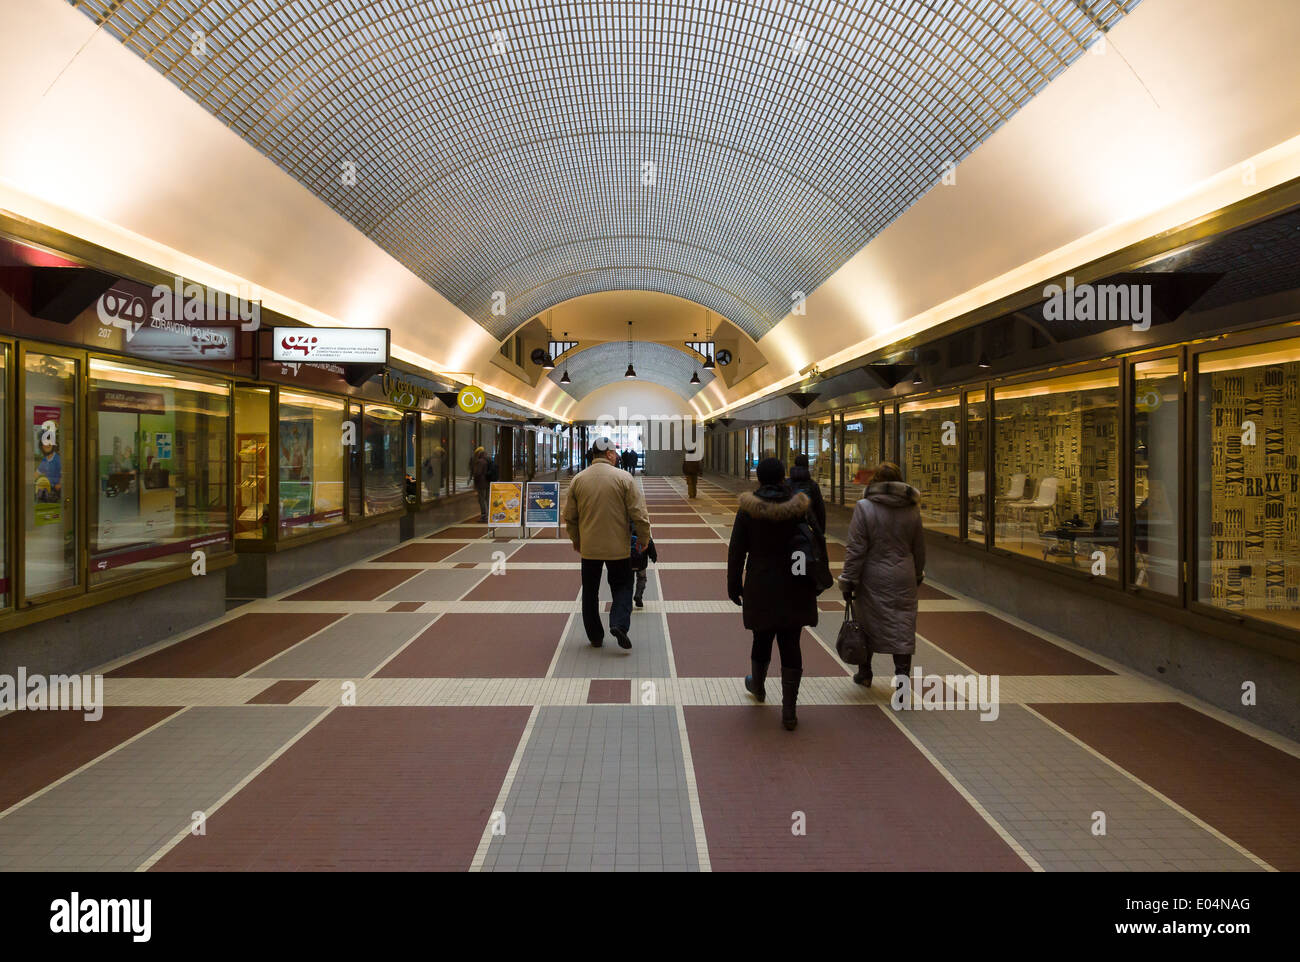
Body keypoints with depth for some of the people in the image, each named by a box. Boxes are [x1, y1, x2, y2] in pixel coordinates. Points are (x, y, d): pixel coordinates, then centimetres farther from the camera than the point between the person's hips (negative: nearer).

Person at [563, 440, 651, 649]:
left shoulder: (578, 479, 1)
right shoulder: (623, 478, -9)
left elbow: (569, 517, 7)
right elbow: (639, 514, -10)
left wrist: (576, 540, 20)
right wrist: (644, 539, 4)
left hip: (588, 547, 3)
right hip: (618, 546, -2)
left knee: (590, 591, 14)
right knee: (622, 586, 11)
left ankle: (595, 636, 19)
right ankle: (619, 623, -10)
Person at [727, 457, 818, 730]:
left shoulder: (747, 511, -7)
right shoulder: (799, 508, -5)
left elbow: (736, 552, -3)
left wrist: (734, 586, 6)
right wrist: (815, 582, 11)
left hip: (760, 588, 0)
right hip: (794, 590, 0)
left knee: (762, 637, 19)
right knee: (790, 645, 4)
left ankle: (757, 687, 44)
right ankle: (789, 710, 4)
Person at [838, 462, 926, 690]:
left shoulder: (864, 508, -11)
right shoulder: (912, 509, 1)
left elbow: (855, 549, -12)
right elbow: (919, 548, 10)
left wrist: (848, 581, -6)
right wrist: (917, 575, 24)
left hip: (872, 579, -2)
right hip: (903, 578, 2)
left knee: (866, 624, 13)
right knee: (902, 627, 7)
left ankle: (864, 673, 26)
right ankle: (902, 672, -6)